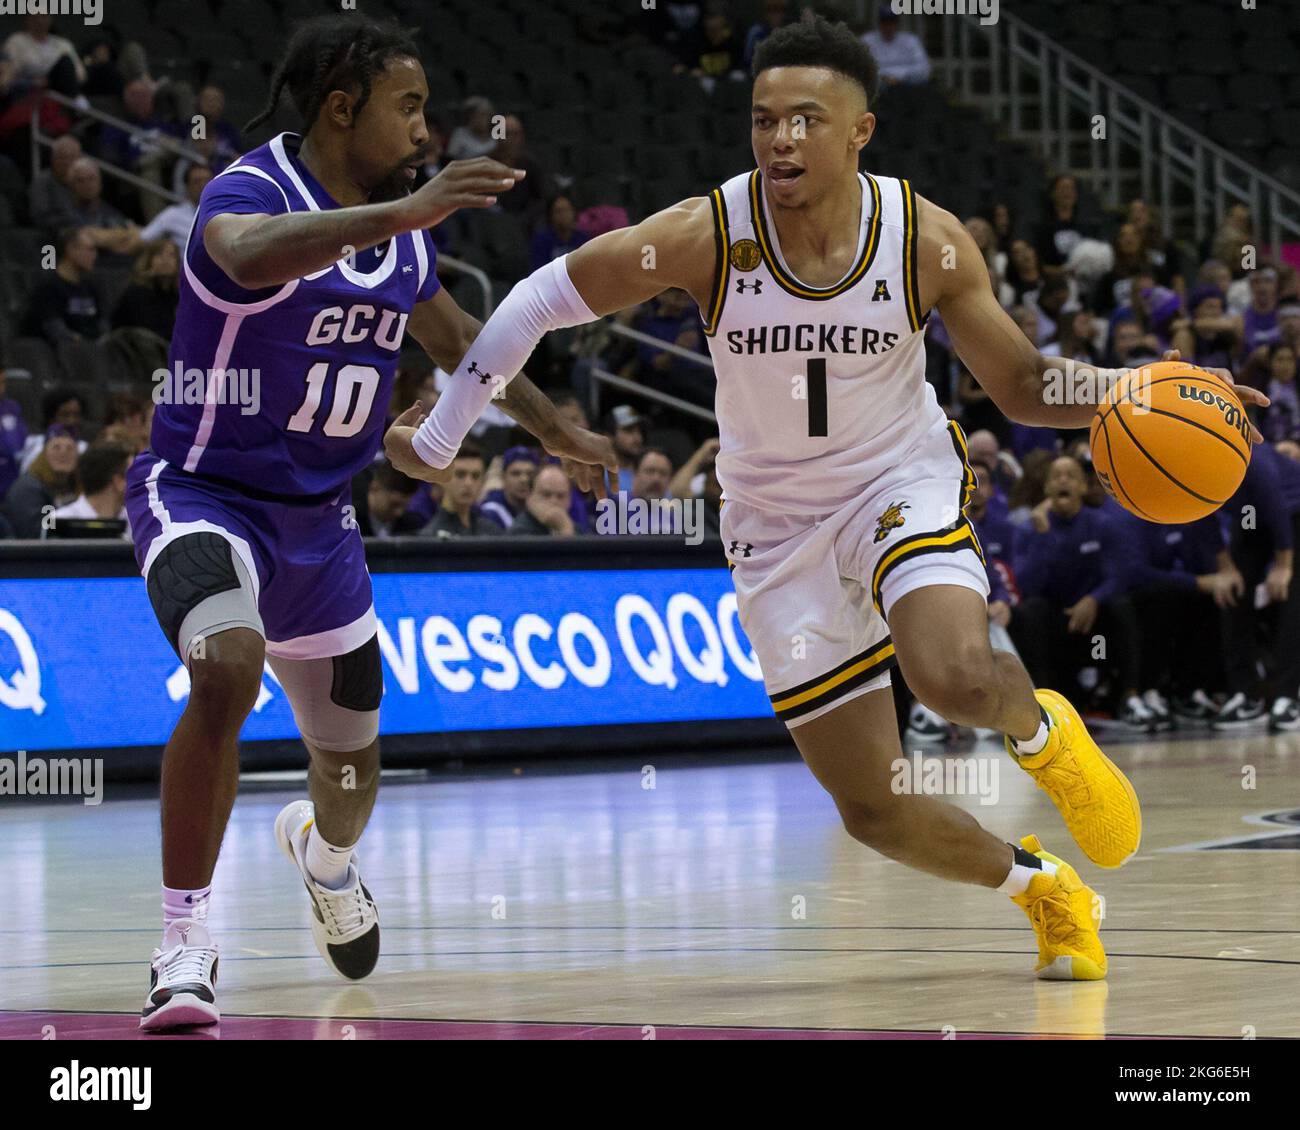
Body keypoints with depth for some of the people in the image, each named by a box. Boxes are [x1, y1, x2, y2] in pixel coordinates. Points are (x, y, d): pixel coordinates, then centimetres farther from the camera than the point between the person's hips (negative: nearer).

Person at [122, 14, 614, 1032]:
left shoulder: (402, 226, 2)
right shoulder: (251, 189, -20)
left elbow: (455, 335, 23)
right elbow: (249, 256, -46)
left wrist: (556, 429, 31)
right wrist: (403, 211, -56)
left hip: (319, 518, 7)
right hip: (205, 494, -7)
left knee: (352, 764, 15)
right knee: (228, 671, -35)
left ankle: (324, 852, 55)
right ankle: (186, 945, -24)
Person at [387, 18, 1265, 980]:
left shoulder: (929, 242, -17)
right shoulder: (707, 238, -20)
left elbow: (1022, 384, -4)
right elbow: (543, 299, -7)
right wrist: (440, 434, -3)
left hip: (904, 483, -1)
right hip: (779, 528, 1)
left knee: (959, 679, -34)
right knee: (874, 810, -1)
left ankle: (1041, 728, 4)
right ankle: (1041, 888, 29)